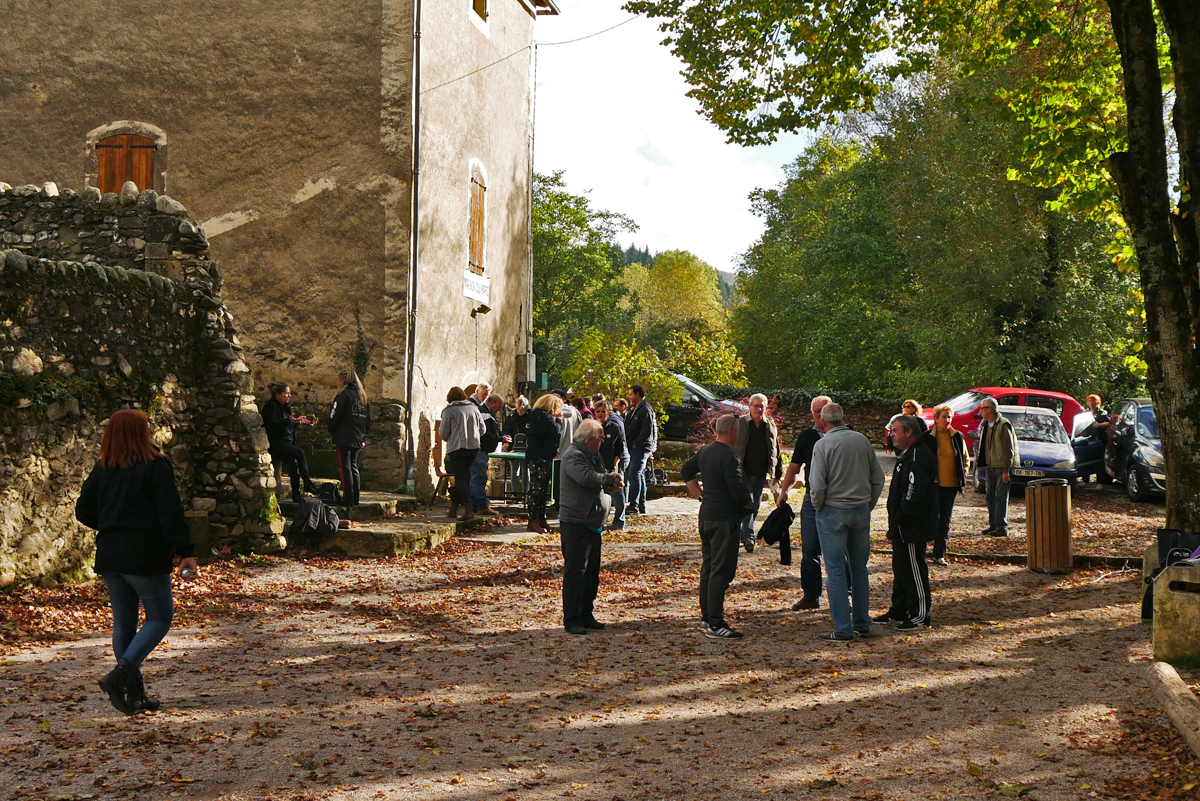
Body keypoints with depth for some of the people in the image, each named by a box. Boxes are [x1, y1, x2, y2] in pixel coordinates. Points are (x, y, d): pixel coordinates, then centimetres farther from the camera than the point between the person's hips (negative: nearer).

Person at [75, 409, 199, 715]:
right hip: (145, 556, -6)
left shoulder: (101, 470, 7)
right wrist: (185, 552, -12)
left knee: (123, 624, 11)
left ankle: (135, 695, 13)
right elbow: (172, 513, -13)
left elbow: (84, 511, 10)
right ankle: (119, 675, -12)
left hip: (109, 557, 6)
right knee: (159, 618, 6)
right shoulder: (155, 466, -9)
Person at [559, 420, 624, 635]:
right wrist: (609, 478, -16)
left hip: (592, 525, 10)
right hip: (575, 524, -10)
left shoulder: (592, 456, 19)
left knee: (591, 573, 14)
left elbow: (600, 484, 23)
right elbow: (586, 477, -31)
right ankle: (572, 621, -3)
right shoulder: (573, 456, -13)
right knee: (575, 572, -7)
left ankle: (586, 616, 23)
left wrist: (612, 484, 1)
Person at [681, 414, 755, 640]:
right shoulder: (729, 458, -19)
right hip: (724, 519, -9)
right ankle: (715, 625, -5)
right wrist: (749, 504, -3)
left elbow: (686, 471, 24)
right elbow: (739, 491, -23)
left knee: (708, 567, 17)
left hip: (706, 515, 9)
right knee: (721, 571, -6)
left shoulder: (705, 451, 9)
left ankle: (706, 617, 25)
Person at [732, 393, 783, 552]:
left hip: (761, 474, 5)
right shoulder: (740, 424, -3)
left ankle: (743, 534, 25)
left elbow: (776, 451, 15)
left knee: (756, 505, 10)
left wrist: (777, 474, 13)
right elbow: (731, 447, -1)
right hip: (744, 473, -5)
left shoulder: (770, 426, 8)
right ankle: (748, 537, -17)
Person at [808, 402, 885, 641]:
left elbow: (817, 485, -16)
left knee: (836, 571, 0)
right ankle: (862, 623, 21)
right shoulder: (862, 440, 2)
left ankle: (843, 629, 0)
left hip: (833, 512, -5)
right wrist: (868, 505, 15)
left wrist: (818, 507, 1)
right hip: (861, 511, 5)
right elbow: (878, 478, 6)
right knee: (859, 568, 14)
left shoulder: (823, 444, -11)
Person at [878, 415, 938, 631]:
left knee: (913, 569, -3)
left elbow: (915, 495, -26)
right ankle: (898, 611, 28)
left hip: (912, 529, -11)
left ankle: (920, 615, 5)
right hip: (902, 527, 11)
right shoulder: (907, 454, 15)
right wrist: (895, 521, 16)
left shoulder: (918, 458, -20)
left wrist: (899, 519, -21)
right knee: (900, 568, 18)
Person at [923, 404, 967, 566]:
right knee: (934, 518, -8)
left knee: (945, 521, 5)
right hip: (934, 484, -3)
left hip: (952, 485, 3)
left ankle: (939, 555, 12)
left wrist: (963, 478, 7)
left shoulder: (957, 437, 6)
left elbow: (965, 459, 17)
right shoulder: (927, 437, -3)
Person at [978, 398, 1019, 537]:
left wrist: (1006, 470, -17)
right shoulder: (987, 426, 15)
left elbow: (1009, 449, -15)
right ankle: (993, 525, 17)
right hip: (990, 466, 9)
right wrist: (986, 466, 16)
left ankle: (1002, 527, -4)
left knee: (1001, 498, -7)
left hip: (1001, 467, -9)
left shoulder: (1003, 425, -13)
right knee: (991, 497, 10)